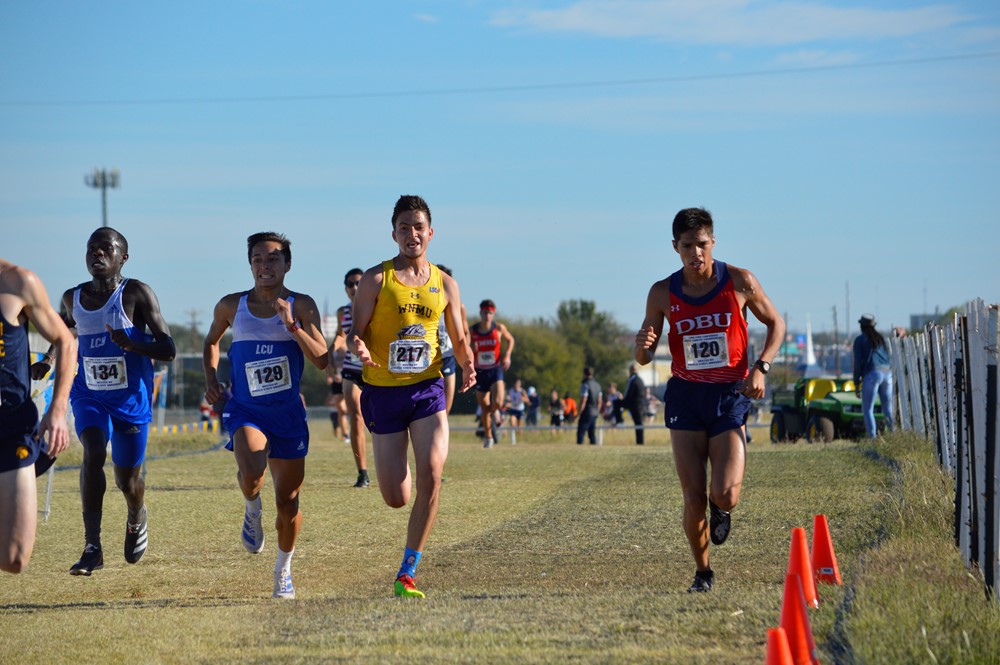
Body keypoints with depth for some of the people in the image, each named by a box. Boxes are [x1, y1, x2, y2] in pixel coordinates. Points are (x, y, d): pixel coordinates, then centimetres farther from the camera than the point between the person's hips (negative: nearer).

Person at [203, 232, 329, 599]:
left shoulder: (301, 306, -3)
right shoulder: (231, 306, 2)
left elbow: (321, 359, -12)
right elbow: (211, 341, 21)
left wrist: (291, 325, -23)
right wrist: (211, 378, 6)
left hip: (288, 412, 0)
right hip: (244, 409, 0)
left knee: (287, 502, 5)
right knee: (251, 472, -31)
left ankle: (283, 568, 30)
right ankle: (252, 511, 5)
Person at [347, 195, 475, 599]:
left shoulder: (445, 285, 7)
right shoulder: (376, 279, -2)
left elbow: (459, 341, 14)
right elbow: (355, 333, -3)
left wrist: (467, 367, -8)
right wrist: (359, 348, -27)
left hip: (427, 389, 2)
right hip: (383, 393, -2)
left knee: (431, 475, -19)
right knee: (396, 498, 0)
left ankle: (407, 573, -8)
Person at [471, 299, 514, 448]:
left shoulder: (499, 328, -4)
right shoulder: (472, 331, -5)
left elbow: (510, 340, 14)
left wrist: (507, 355, -1)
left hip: (495, 370, -1)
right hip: (480, 372, 1)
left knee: (497, 402, -20)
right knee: (484, 408, 5)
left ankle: (495, 411, 19)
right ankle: (489, 437, 23)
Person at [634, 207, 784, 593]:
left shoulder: (739, 282, -5)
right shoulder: (663, 293, -2)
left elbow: (776, 323, 9)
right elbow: (644, 359, 5)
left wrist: (761, 367, -7)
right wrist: (643, 344, -20)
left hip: (730, 395, -1)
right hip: (685, 398, 1)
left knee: (725, 496, -14)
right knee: (693, 500, -6)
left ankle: (720, 508, 25)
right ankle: (702, 572, 17)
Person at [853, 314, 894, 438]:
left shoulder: (860, 340, 3)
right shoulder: (882, 338, 19)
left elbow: (858, 362, -2)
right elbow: (889, 359, 18)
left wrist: (857, 382, 2)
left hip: (872, 373, -5)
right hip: (887, 373, 5)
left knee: (867, 409, -1)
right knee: (888, 408, 12)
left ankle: (872, 437, -12)